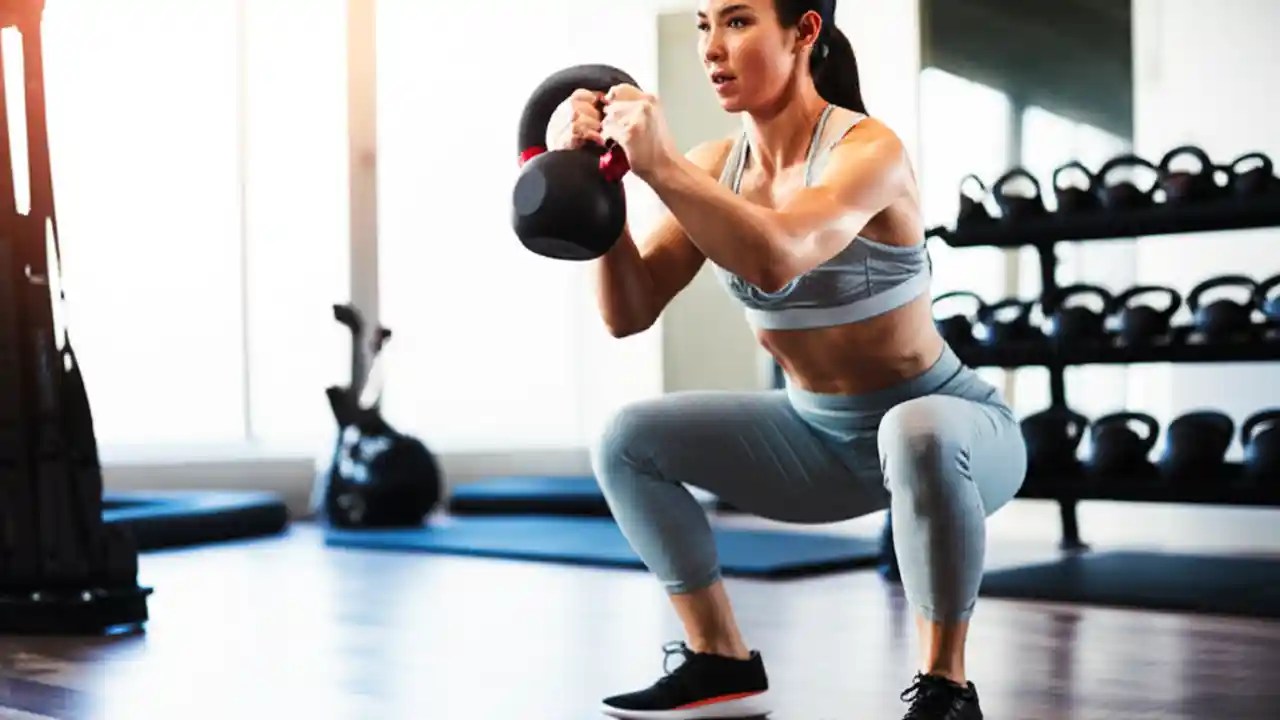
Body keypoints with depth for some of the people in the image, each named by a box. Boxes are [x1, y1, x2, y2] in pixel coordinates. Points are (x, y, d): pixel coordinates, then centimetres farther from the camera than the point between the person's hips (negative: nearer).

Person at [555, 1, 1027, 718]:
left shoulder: (868, 150, -24)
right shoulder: (714, 165, -5)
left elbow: (776, 260, -44)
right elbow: (628, 313, -11)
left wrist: (661, 166, -43)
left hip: (951, 426, -6)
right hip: (820, 435, 7)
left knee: (915, 434, -41)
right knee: (628, 439, -1)